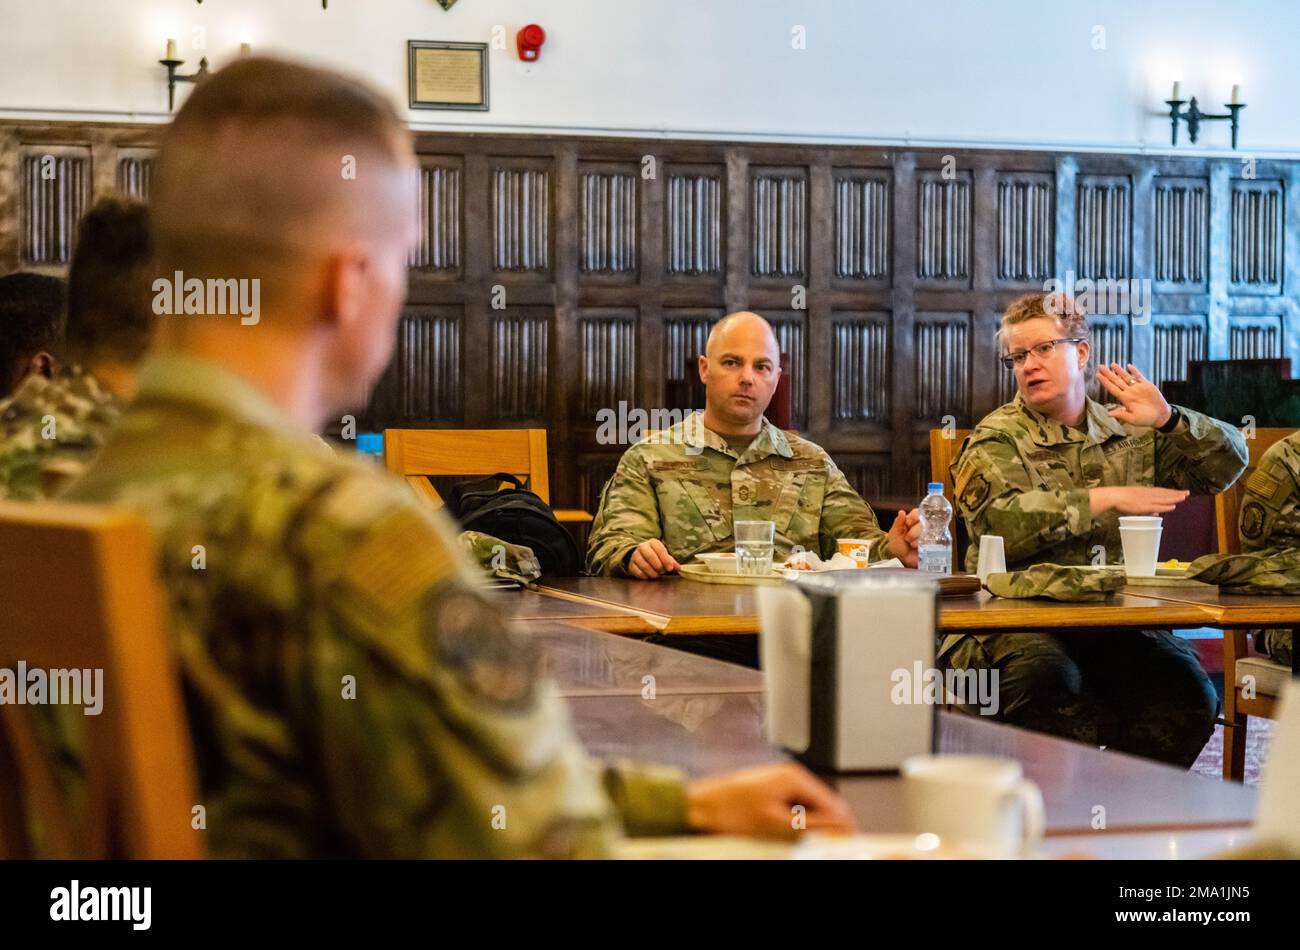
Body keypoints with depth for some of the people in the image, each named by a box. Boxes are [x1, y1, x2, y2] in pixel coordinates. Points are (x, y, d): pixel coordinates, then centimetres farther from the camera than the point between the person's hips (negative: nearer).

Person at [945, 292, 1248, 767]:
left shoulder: (1131, 434, 16)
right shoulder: (996, 440, 4)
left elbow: (1229, 461, 15)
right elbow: (999, 524, -15)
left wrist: (1170, 421, -3)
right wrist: (1105, 500, -15)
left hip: (1119, 620, 4)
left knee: (1187, 690, -23)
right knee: (1049, 685, -36)